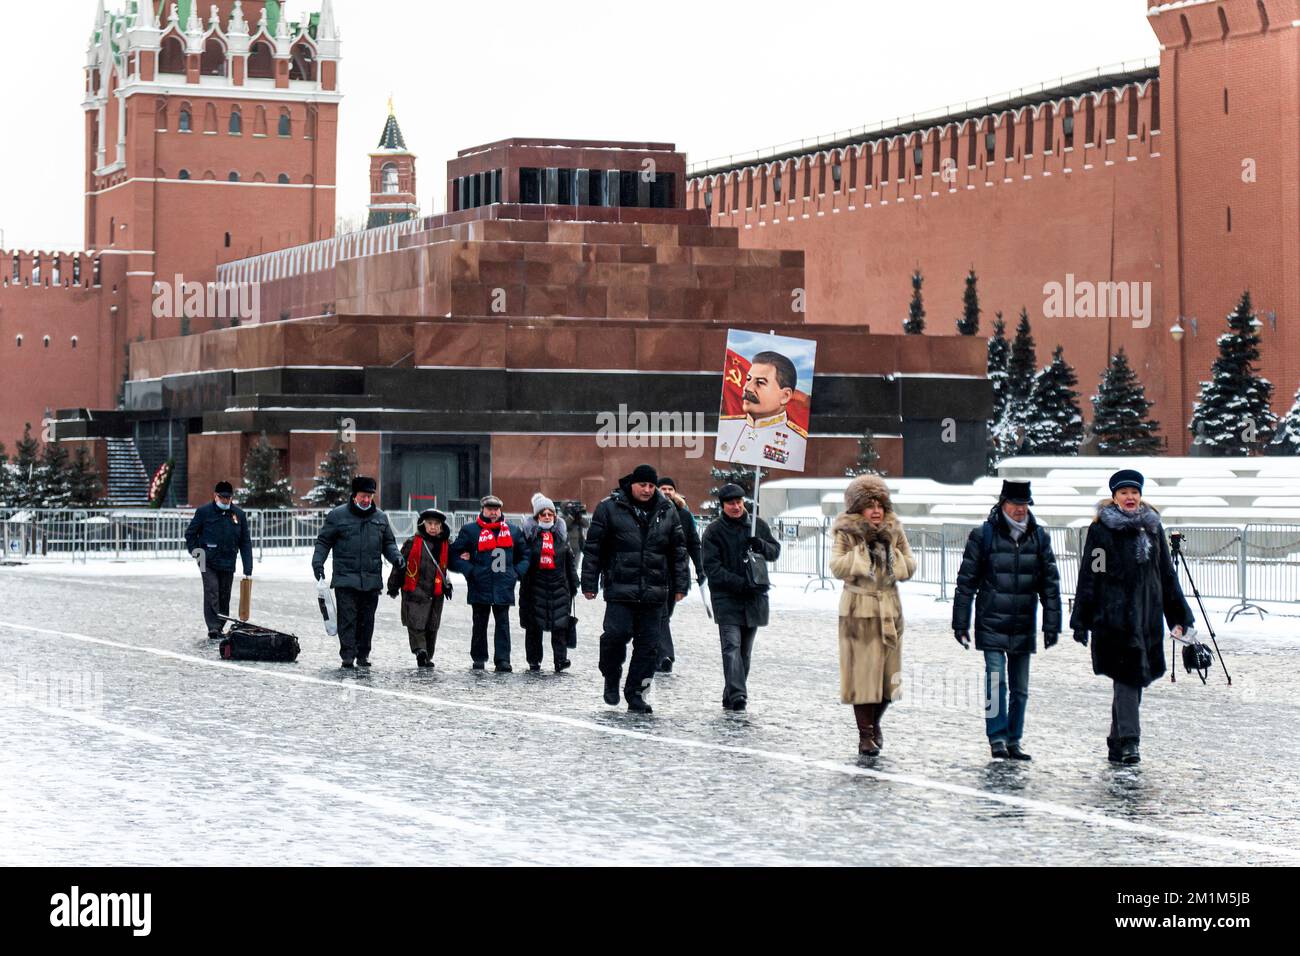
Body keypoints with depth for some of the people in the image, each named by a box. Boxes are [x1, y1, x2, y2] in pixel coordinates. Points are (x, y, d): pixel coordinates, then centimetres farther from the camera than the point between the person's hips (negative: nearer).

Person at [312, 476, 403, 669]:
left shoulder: (380, 517, 12)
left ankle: (363, 654, 15)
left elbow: (388, 543, 20)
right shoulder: (338, 515, 1)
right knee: (348, 617, -8)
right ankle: (348, 655, -7)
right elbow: (324, 541, 6)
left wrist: (396, 558, 2)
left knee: (367, 619, 7)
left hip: (372, 580, 3)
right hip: (345, 579, -3)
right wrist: (318, 561, -6)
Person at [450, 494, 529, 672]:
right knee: (480, 624, 7)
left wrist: (517, 572, 6)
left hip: (504, 589, 2)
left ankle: (502, 660, -4)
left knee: (503, 624, -2)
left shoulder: (512, 531, 11)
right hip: (480, 587, -1)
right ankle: (479, 658, 18)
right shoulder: (470, 530, 2)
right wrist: (470, 571, -10)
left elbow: (524, 556, 21)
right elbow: (455, 555, 2)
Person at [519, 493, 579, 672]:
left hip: (558, 584, 2)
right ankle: (534, 661, 14)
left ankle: (560, 659, -5)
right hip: (535, 585, -2)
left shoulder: (561, 533, 11)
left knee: (560, 624, -6)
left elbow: (569, 561, 16)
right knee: (534, 625, 5)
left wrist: (573, 584, 15)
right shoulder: (528, 533, 1)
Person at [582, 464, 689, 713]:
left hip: (654, 592, 3)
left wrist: (680, 585, 9)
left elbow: (679, 550, 14)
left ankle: (636, 694, 12)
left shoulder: (667, 511, 9)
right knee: (617, 634, -13)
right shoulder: (609, 508, -1)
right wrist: (589, 584, -2)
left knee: (649, 644, 2)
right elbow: (593, 548, 0)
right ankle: (611, 679, 13)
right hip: (620, 589, -3)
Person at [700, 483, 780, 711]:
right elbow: (711, 568, -9)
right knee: (732, 646, -17)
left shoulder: (758, 525, 8)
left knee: (745, 650, 10)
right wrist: (739, 583, -20)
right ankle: (737, 695, -24)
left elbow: (775, 551, 15)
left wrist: (761, 545, -9)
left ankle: (732, 696, 20)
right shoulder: (714, 531, -3)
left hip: (754, 597, 4)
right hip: (726, 597, -4)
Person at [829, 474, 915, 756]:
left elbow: (910, 566, 3)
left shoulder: (895, 531, 7)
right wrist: (862, 545, -19)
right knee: (862, 671, -6)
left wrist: (890, 548, -11)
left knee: (888, 672, 7)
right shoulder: (845, 533, -2)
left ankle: (875, 722, 29)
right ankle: (865, 734, 2)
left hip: (889, 609, 4)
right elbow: (837, 567, -14)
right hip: (858, 611, -4)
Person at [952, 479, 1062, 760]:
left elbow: (1050, 584, 10)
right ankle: (997, 737, -5)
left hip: (1024, 628, 4)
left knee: (1020, 688, 8)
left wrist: (1051, 625, 6)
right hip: (992, 626, -4)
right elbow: (966, 582, 0)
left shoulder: (1039, 537, 7)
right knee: (996, 680, -12)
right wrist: (960, 623, -1)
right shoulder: (983, 536, -3)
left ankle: (1013, 741, 17)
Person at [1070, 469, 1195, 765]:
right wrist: (1082, 620, -5)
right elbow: (1088, 576, -1)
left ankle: (1118, 745, 18)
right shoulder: (1101, 530, 0)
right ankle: (1128, 741, -16)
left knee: (1135, 677, 8)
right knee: (1126, 675, -13)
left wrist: (1178, 617, 15)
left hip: (1147, 616, 5)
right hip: (1113, 616, -5)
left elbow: (1167, 575, 18)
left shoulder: (1153, 528, 14)